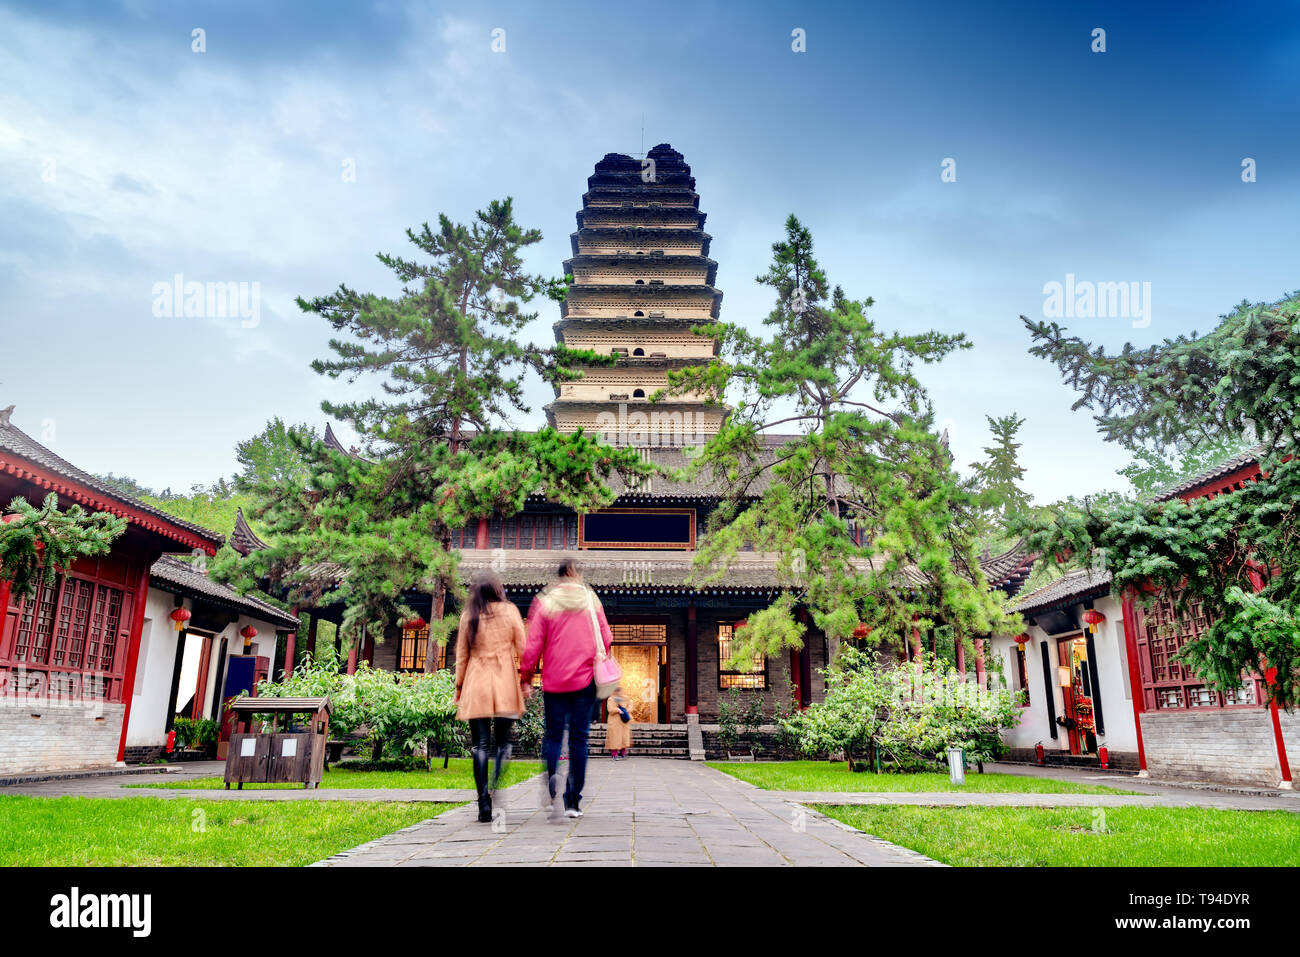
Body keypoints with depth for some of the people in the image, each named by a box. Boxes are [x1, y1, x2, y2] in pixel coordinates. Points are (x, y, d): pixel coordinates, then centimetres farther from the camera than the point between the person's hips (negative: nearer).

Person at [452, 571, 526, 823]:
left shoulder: (469, 615, 5)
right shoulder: (509, 611, 3)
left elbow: (462, 654, 8)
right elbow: (523, 649, 3)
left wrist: (459, 687, 16)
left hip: (476, 684, 1)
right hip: (505, 684, 0)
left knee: (480, 744, 2)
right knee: (503, 742, 7)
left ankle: (484, 804, -3)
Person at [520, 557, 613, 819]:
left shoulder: (545, 602, -3)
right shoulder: (590, 600, 2)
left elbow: (533, 643, -3)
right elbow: (606, 639, 5)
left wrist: (526, 672, 9)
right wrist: (599, 663, 22)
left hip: (554, 679, -1)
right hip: (585, 679, 1)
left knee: (553, 735, 8)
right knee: (579, 738, 6)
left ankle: (551, 776, -20)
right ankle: (573, 800, 6)